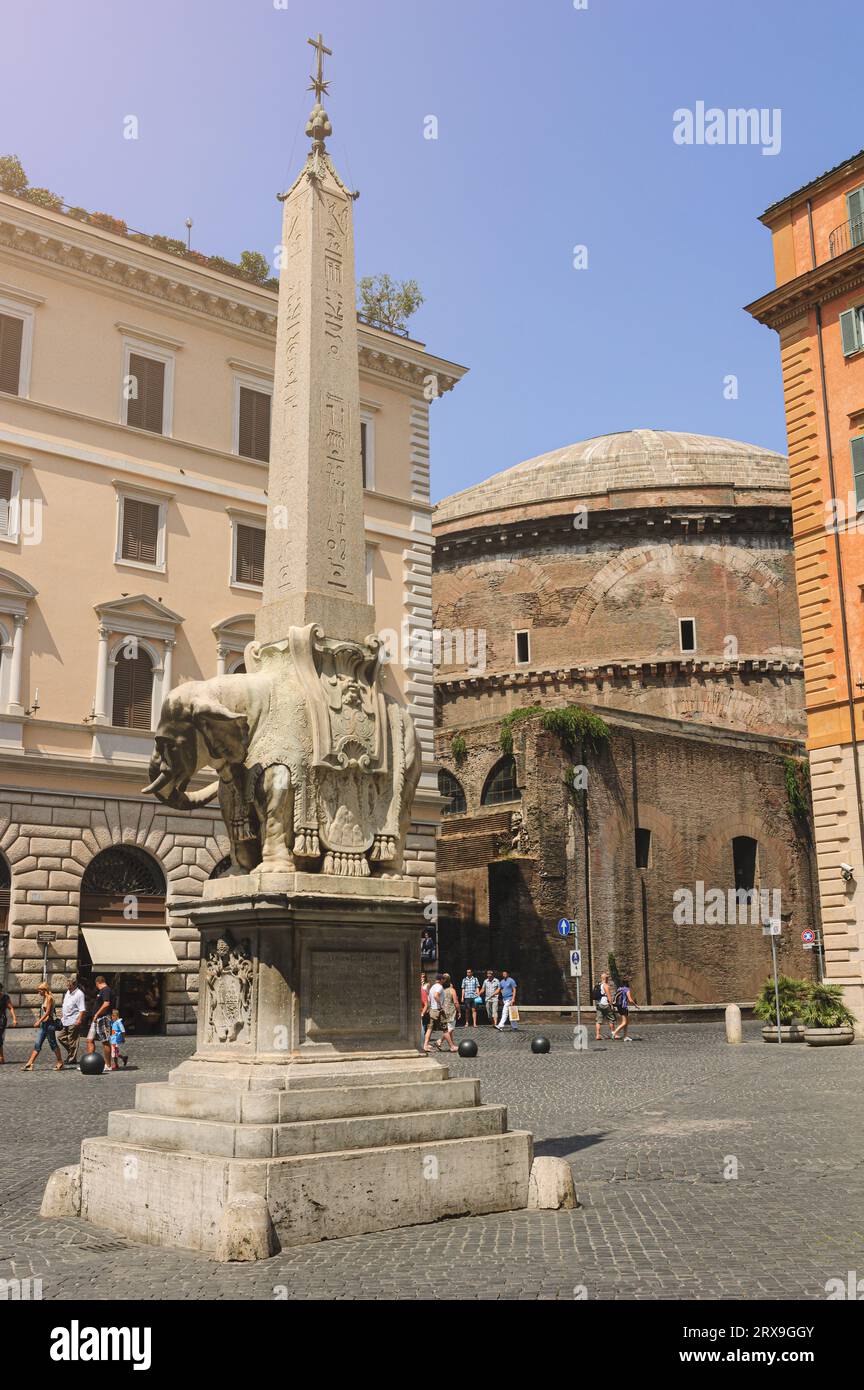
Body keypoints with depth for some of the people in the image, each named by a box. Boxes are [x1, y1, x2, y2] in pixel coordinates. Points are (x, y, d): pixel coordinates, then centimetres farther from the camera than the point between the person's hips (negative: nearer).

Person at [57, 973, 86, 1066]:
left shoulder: (79, 994, -13)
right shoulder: (68, 992, 14)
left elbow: (82, 1009, -18)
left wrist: (79, 1020, -25)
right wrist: (62, 1016, 21)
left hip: (73, 1021, -9)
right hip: (65, 1021, 9)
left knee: (72, 1041, -4)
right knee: (60, 1037, 12)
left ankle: (72, 1060, 4)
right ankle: (71, 1054, 24)